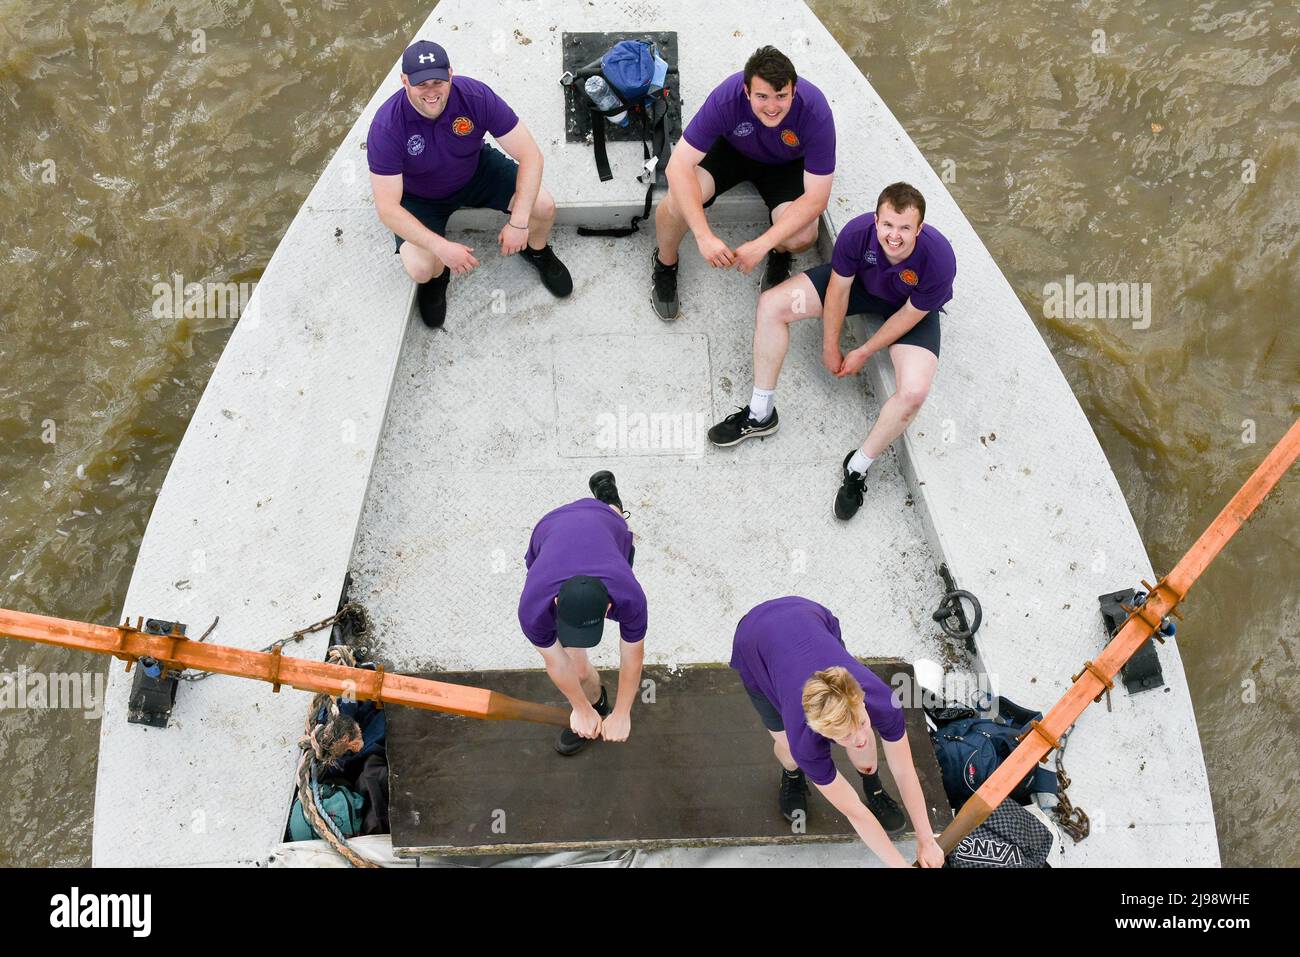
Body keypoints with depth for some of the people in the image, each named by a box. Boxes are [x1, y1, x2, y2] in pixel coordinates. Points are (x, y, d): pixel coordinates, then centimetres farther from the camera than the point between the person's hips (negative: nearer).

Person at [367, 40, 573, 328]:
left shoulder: (475, 96, -28)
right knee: (421, 269, -26)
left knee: (543, 206, -19)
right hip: (420, 197, -2)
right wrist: (443, 247, -38)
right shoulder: (386, 127, -32)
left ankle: (537, 250, 19)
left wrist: (519, 222, -33)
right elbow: (387, 208, -29)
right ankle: (437, 276, 15)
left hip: (476, 171, 2)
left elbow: (530, 155, -24)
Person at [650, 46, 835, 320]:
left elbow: (816, 197, -30)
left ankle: (779, 254, 12)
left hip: (786, 164, 0)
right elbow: (679, 166, -35)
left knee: (802, 236, -28)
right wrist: (704, 236, -44)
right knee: (679, 200, -29)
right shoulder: (726, 98, -36)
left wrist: (762, 244, -39)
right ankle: (665, 262, 5)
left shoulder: (816, 113, -35)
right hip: (732, 149, 0)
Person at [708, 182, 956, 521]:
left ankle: (857, 467, -4)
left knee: (913, 392, -29)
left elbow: (909, 315, -19)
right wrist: (830, 348, -5)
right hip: (860, 282, 3)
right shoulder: (857, 232, -32)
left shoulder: (939, 260, -37)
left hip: (912, 309, -3)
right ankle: (761, 414, -1)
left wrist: (863, 353, -11)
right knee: (772, 304, -14)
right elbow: (838, 290, -15)